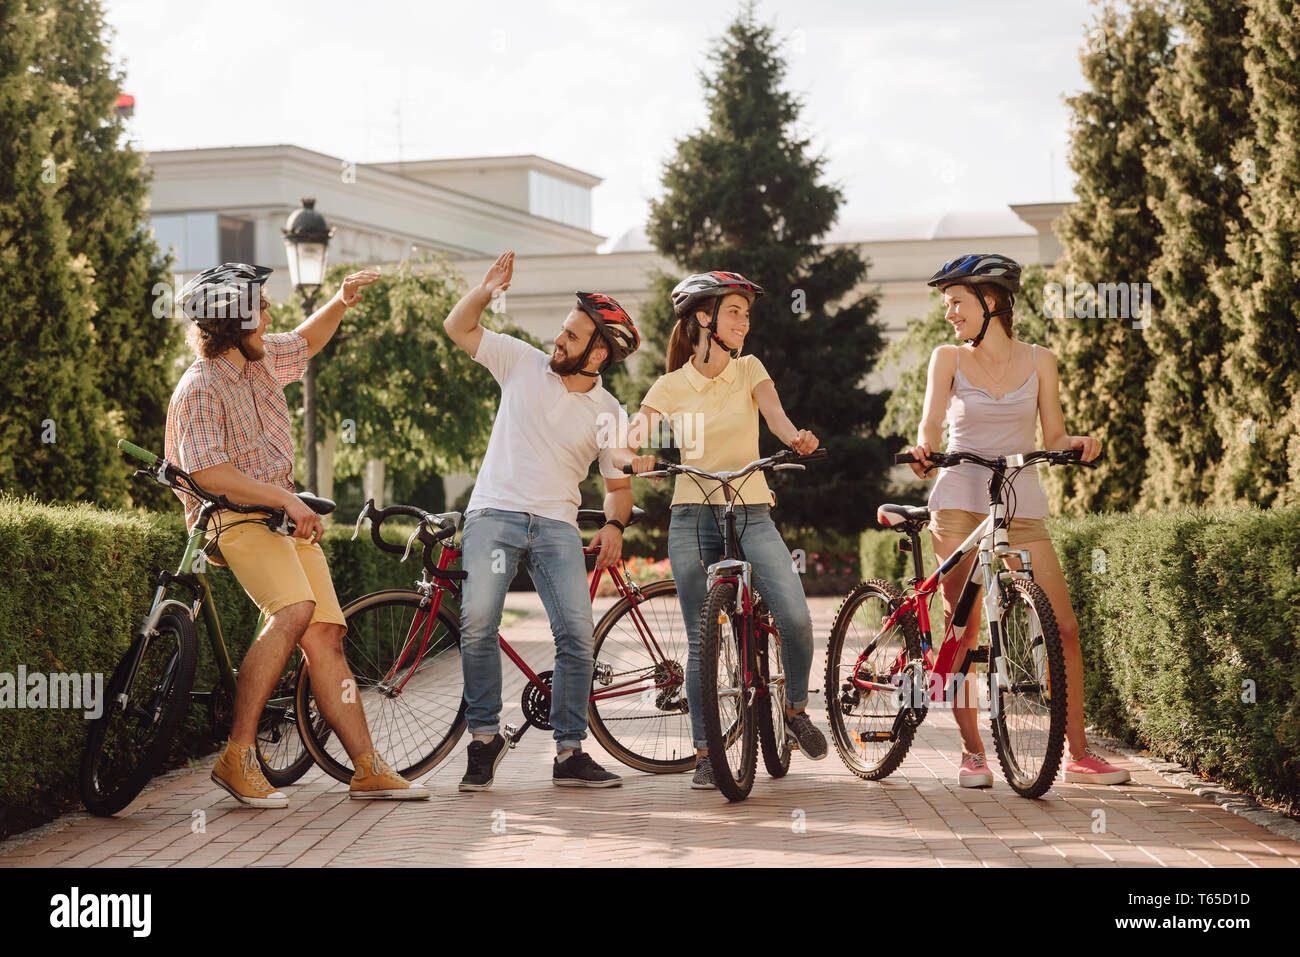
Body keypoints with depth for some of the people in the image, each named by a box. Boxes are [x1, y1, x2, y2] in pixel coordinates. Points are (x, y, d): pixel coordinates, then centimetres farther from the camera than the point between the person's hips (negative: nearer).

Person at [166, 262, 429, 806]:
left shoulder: (262, 359, 10)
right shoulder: (200, 389, -14)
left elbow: (307, 342, 32)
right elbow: (209, 472, -24)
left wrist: (341, 303, 14)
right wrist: (287, 500, -26)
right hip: (236, 518, -8)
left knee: (326, 635, 0)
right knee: (295, 609, -30)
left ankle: (368, 769, 1)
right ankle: (237, 757, -28)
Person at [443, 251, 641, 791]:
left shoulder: (609, 415, 6)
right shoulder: (523, 363, 6)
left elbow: (618, 484, 13)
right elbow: (457, 328, 12)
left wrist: (615, 525, -8)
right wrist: (485, 291, -7)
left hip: (558, 526, 1)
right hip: (495, 513, -1)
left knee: (578, 634, -12)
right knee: (477, 623, -18)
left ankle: (569, 753, -1)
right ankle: (485, 737, -2)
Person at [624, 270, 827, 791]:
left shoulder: (749, 369, 7)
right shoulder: (670, 386, 3)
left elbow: (773, 411, -13)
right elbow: (640, 459, -4)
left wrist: (795, 437, -35)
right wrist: (640, 449, -28)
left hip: (752, 514, 1)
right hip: (693, 518, -1)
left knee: (796, 617, -17)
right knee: (702, 642, -1)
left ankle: (797, 707, 9)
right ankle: (704, 753, 10)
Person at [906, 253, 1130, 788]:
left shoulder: (1038, 361, 10)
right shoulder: (949, 359, 7)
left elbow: (1053, 437, 8)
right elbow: (931, 424, -3)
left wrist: (1079, 443, -13)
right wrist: (923, 447, -24)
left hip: (1021, 503, 1)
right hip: (959, 499, -1)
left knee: (1063, 627, -6)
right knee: (962, 631, -4)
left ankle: (1078, 754, 3)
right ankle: (972, 753, 6)